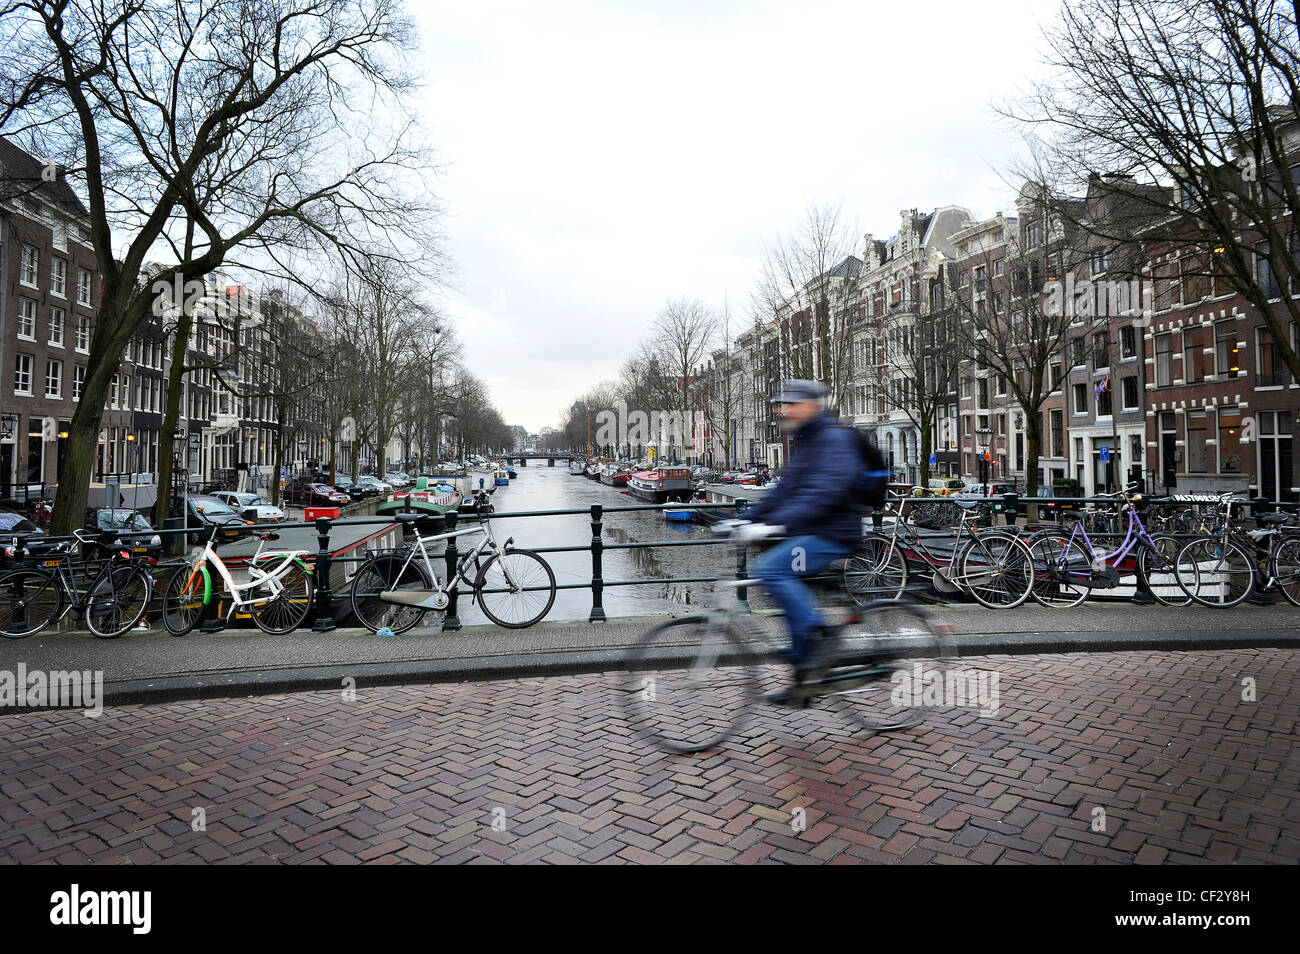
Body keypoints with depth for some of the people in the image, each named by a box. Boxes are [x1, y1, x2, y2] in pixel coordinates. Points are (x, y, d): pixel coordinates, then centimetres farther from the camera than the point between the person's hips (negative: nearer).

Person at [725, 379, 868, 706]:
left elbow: (823, 492, -28)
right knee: (795, 599, 11)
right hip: (812, 533, 10)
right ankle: (802, 681, 23)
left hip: (832, 533, -10)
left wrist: (775, 524, -35)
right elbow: (784, 490, 18)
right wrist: (748, 519, 7)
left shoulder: (834, 438, -14)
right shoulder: (804, 441, 17)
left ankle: (814, 634, -11)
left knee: (771, 569, -24)